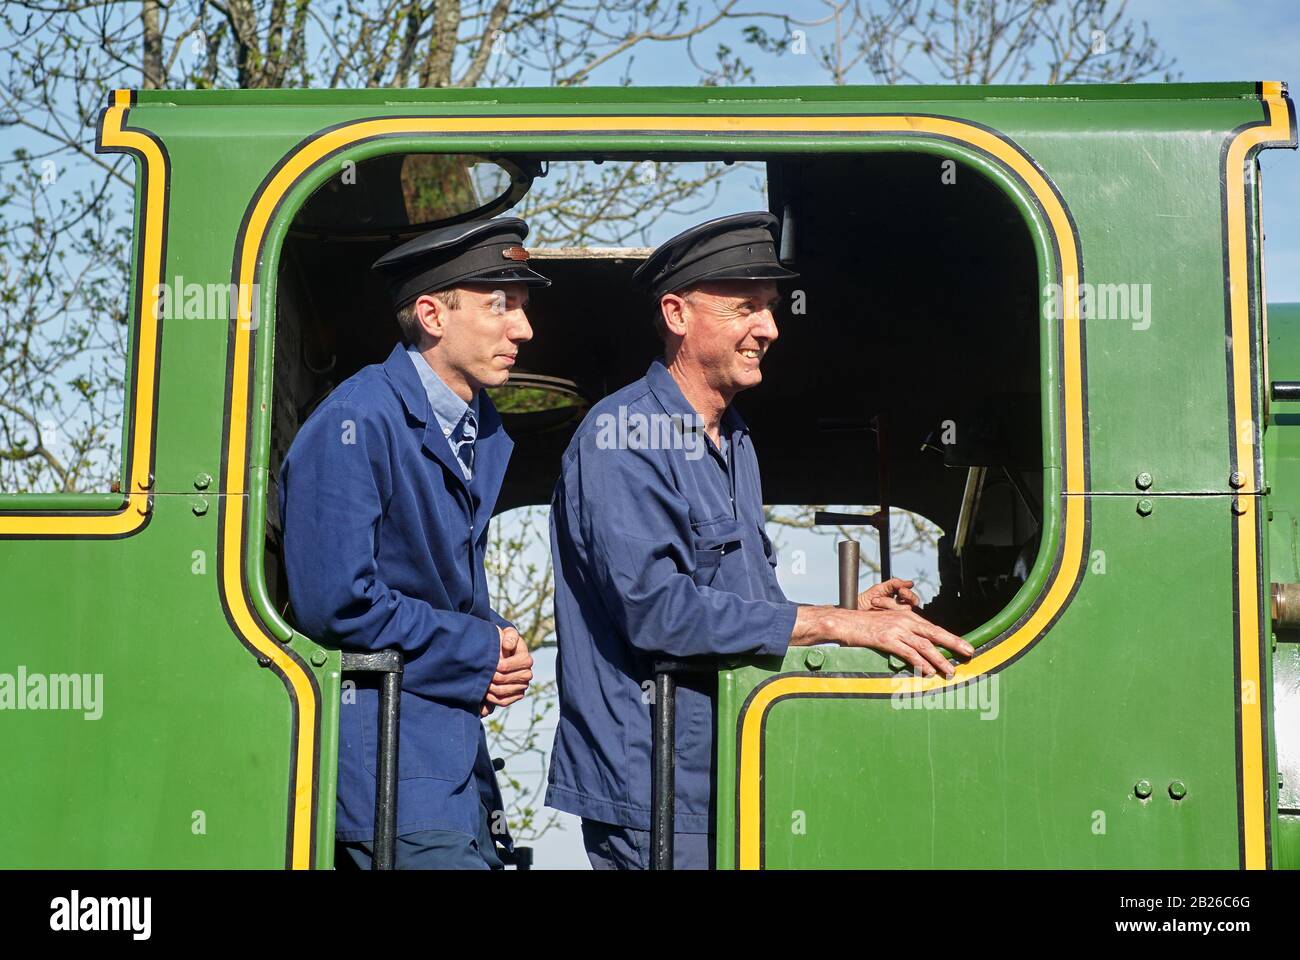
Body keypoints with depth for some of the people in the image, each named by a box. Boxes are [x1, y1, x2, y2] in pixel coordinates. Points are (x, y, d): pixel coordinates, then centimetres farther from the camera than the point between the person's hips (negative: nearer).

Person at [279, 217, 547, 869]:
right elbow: (336, 602, -20)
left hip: (458, 739, 8)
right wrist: (478, 652, -12)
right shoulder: (356, 423, -16)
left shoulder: (484, 431, 11)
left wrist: (497, 646, 0)